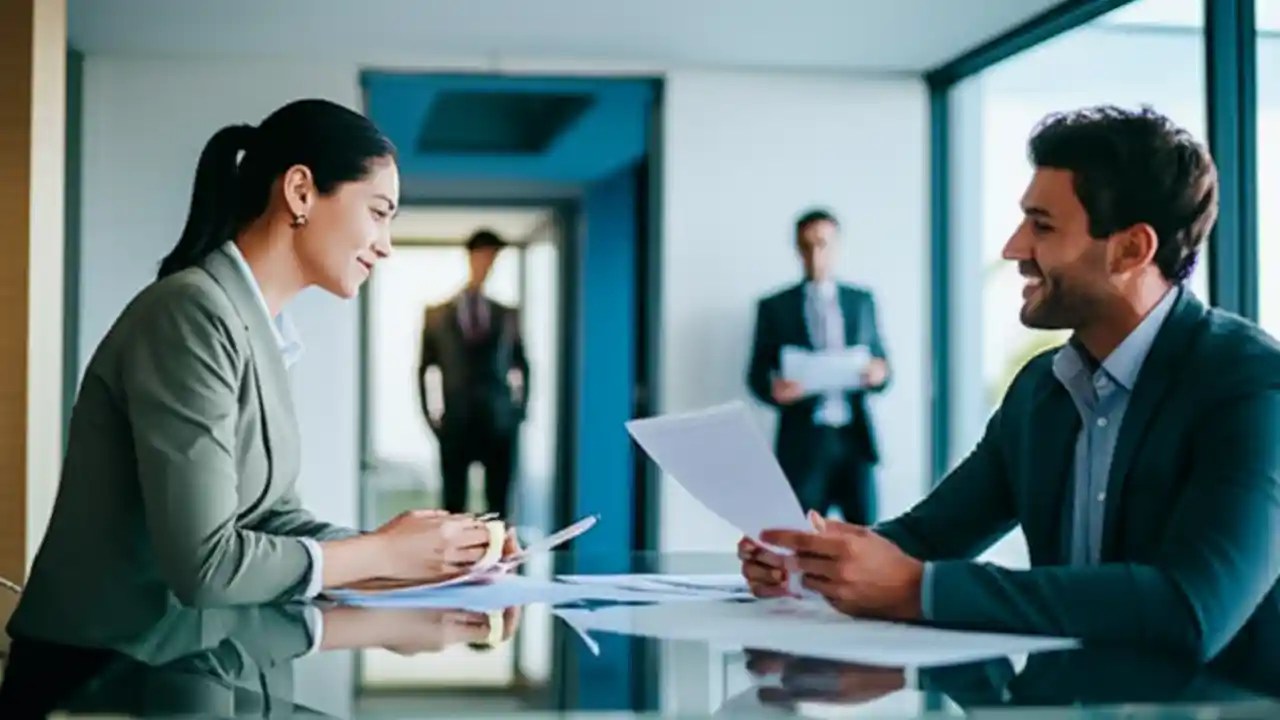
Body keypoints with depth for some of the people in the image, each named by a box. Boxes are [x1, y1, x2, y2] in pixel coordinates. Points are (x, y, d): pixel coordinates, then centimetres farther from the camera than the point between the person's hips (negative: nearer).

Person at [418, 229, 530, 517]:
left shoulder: (507, 315, 8)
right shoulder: (437, 315, 5)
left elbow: (522, 366, 15)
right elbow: (423, 369, 8)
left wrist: (519, 411, 5)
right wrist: (430, 417, 1)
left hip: (499, 424, 1)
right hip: (455, 425, -1)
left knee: (498, 507, 2)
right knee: (453, 508, 1)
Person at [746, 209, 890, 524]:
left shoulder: (861, 300, 12)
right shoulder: (775, 307, 5)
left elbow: (880, 361, 15)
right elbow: (757, 374, 4)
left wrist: (878, 374, -9)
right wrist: (774, 388, -18)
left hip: (855, 437, 2)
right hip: (804, 441, -2)